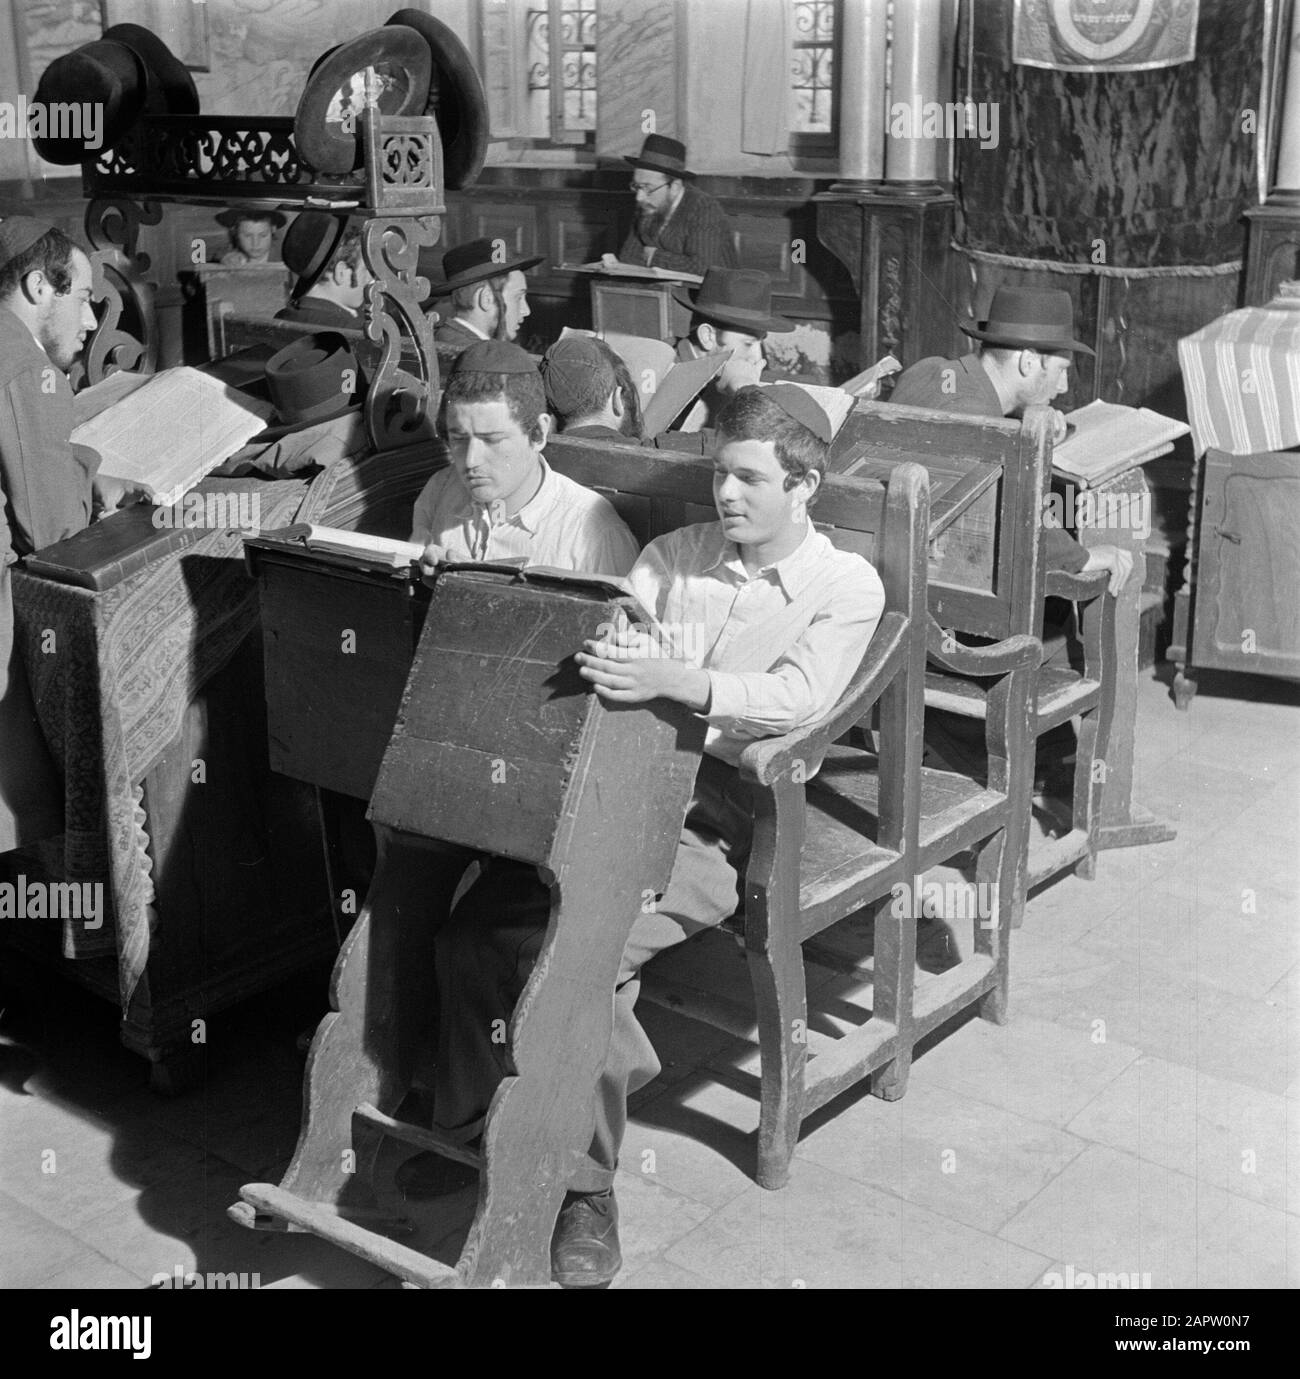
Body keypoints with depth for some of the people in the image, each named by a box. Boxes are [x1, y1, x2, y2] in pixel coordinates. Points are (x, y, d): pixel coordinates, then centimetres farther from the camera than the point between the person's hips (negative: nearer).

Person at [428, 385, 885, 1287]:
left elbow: (795, 698, -15)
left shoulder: (847, 587, 2)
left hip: (716, 821, -5)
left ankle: (588, 1193, -8)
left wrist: (672, 680, -32)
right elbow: (612, 632, 6)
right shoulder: (674, 554, 17)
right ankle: (469, 1128, 8)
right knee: (471, 936, -15)